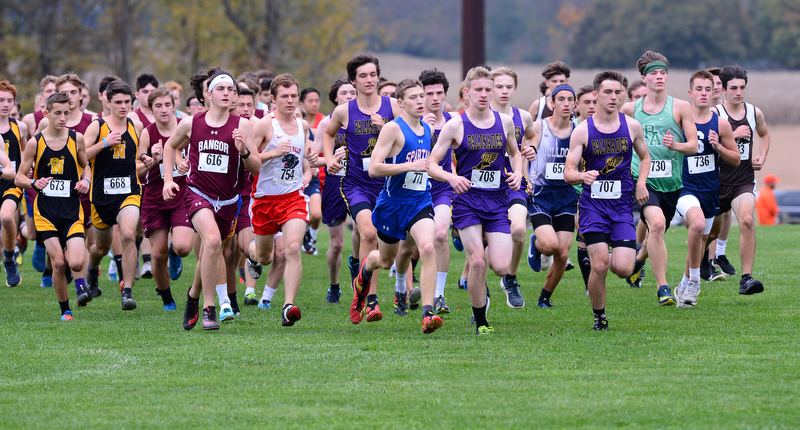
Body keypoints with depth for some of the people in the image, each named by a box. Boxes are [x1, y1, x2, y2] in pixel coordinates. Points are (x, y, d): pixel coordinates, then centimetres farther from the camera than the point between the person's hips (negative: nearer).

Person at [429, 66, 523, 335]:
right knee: (477, 264, -13)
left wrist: (517, 173, 3)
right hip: (467, 199, -2)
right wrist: (452, 178, -21)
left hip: (497, 201, 3)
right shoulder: (455, 126, -3)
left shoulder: (505, 122, 6)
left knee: (501, 268, -10)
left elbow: (515, 153, 24)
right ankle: (481, 323, 4)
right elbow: (431, 164, -2)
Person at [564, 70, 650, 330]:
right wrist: (582, 176, -26)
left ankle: (611, 259, 25)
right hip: (593, 204, -2)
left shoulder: (632, 126, 5)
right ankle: (599, 316, 9)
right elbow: (568, 173, -3)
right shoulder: (582, 131, -2)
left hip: (623, 204, 2)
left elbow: (645, 157, 23)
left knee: (623, 269, -12)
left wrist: (641, 182, 4)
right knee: (599, 266, -13)